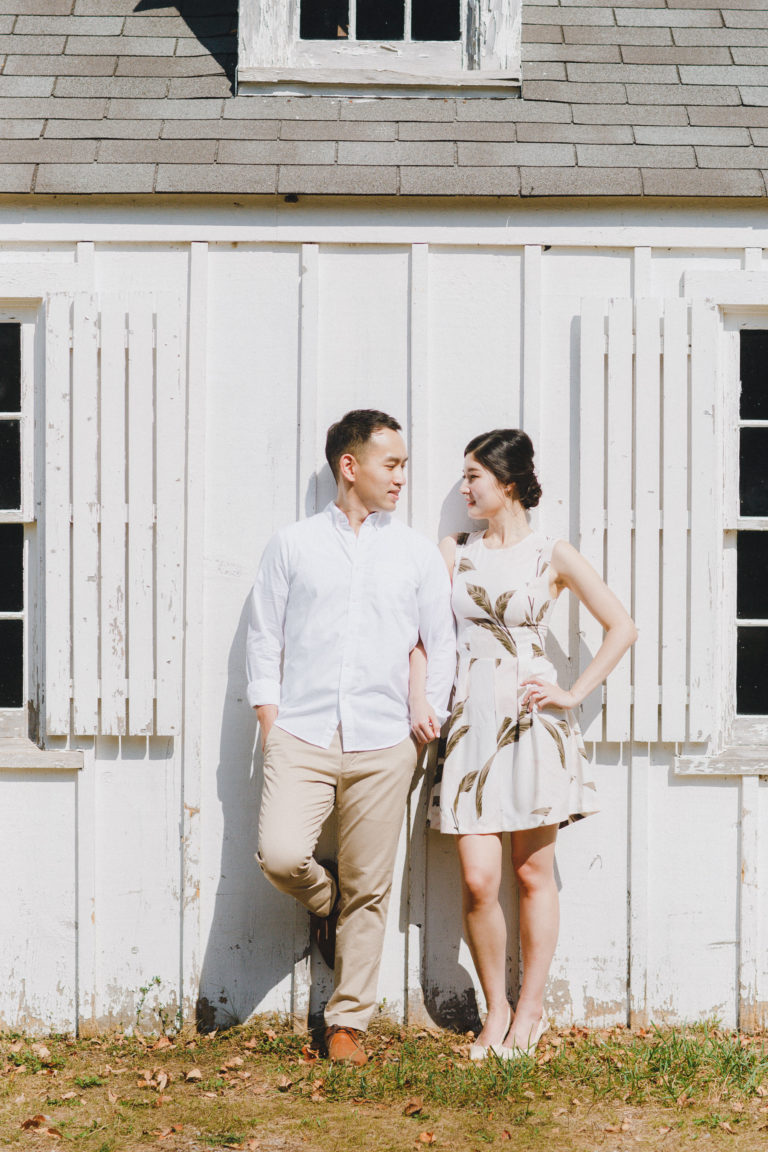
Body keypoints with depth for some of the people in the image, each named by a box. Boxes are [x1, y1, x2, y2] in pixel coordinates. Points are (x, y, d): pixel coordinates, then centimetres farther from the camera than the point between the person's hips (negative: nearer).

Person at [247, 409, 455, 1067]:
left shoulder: (417, 553, 11)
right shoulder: (293, 546, 7)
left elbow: (443, 644, 15)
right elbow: (264, 642, 9)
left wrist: (433, 714, 5)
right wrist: (271, 726, 1)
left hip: (383, 745, 1)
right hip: (302, 737, -1)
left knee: (368, 888, 1)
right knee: (281, 855, -18)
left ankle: (348, 1022, 15)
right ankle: (324, 903, 18)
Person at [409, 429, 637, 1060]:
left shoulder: (553, 555, 1)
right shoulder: (454, 551, 8)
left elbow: (622, 627, 4)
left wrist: (574, 694, -1)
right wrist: (417, 701, 2)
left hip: (533, 721, -2)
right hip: (472, 718, 2)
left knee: (534, 872, 4)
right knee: (478, 879, -5)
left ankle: (530, 1010, 16)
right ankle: (497, 1009, 13)